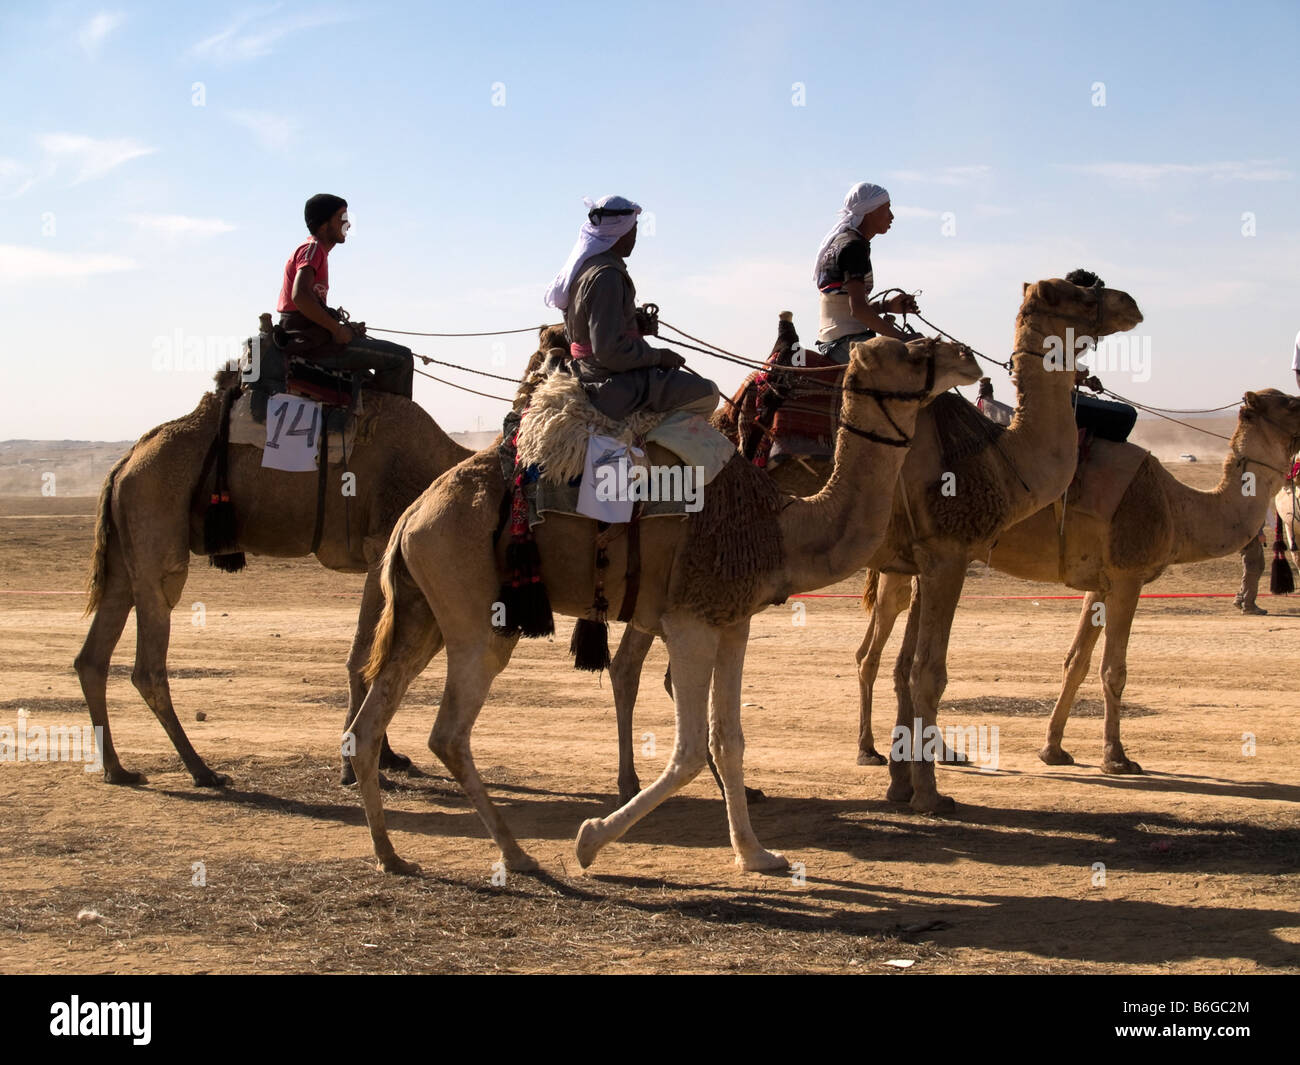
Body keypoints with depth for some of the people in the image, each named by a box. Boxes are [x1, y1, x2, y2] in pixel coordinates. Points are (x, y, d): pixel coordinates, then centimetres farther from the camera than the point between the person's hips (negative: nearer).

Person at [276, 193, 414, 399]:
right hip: (312, 342, -11)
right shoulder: (312, 249, -9)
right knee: (401, 357, -13)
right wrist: (337, 329, -19)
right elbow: (300, 295, -27)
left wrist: (346, 328, 13)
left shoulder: (315, 250, 22)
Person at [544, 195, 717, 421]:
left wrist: (638, 320, 13)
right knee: (707, 393, -9)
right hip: (616, 383, -10)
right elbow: (610, 350, -26)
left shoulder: (583, 266, 10)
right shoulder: (605, 275, -22)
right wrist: (657, 356, -14)